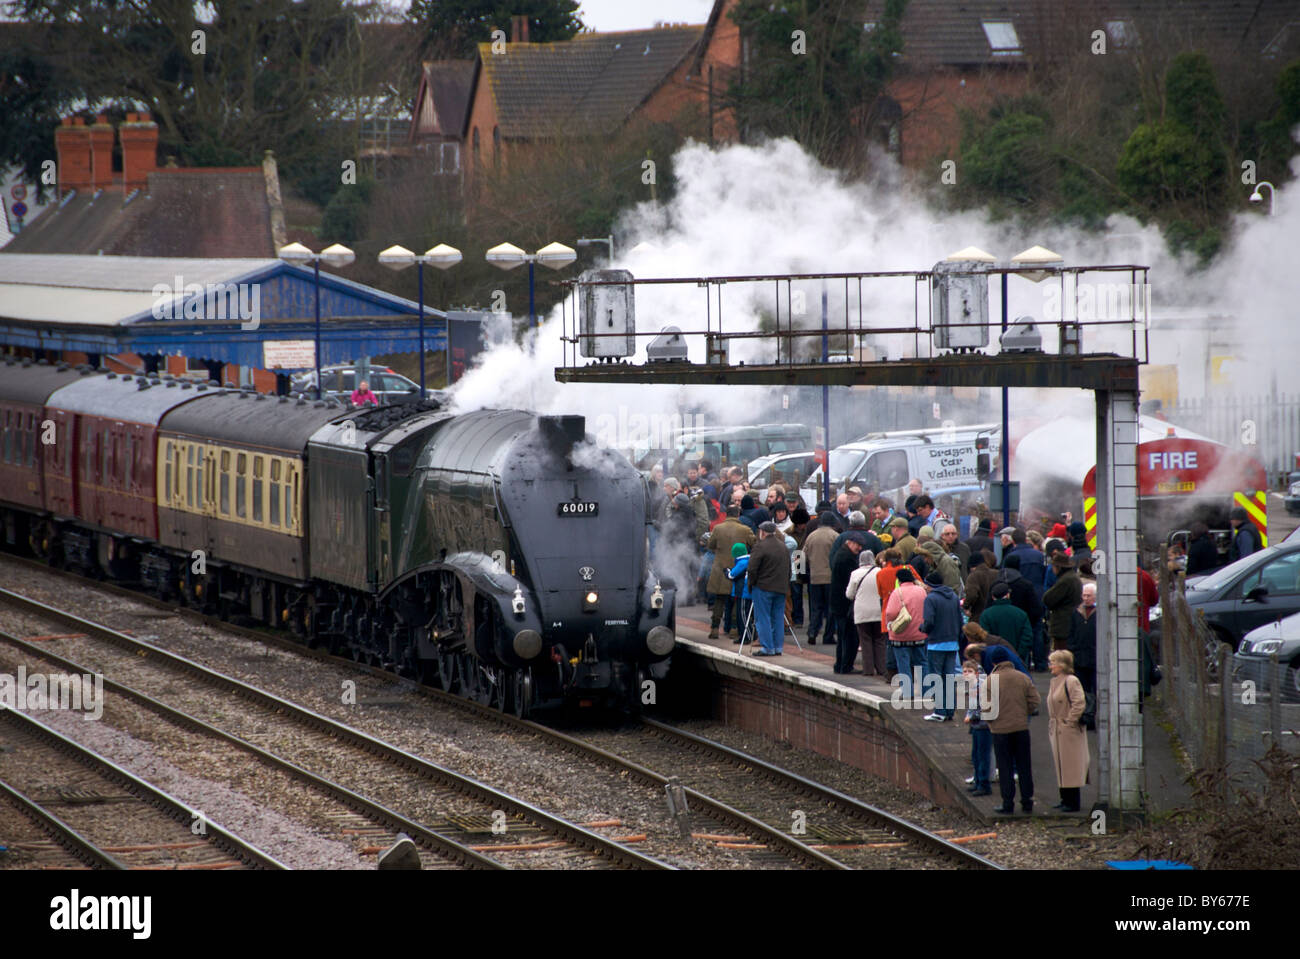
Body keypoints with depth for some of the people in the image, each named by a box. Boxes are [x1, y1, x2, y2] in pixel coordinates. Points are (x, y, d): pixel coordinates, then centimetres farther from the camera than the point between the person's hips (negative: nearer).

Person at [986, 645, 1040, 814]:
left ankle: (1008, 804, 3)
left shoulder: (991, 680, -10)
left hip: (1000, 729, -3)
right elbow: (1035, 701, -1)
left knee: (1005, 768, 3)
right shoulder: (1023, 678, 0)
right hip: (1021, 727, 3)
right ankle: (1027, 802, 15)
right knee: (1024, 766, 12)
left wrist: (990, 721, 8)